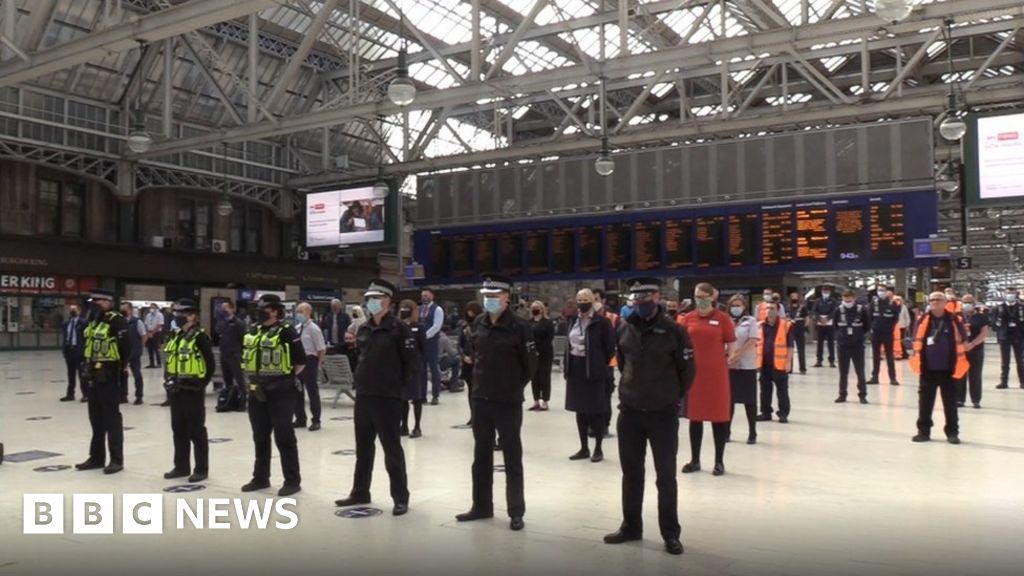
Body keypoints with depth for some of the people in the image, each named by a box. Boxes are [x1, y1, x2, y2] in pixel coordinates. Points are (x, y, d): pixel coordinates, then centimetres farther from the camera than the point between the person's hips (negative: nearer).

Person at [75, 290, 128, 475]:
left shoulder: (116, 321, -14)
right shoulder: (94, 321, 14)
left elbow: (125, 346, -19)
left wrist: (120, 367, -11)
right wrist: (87, 365, 16)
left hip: (109, 376, -9)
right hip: (94, 375, 9)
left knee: (111, 418, -3)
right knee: (96, 418, 15)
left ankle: (117, 460, 3)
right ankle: (97, 457, 25)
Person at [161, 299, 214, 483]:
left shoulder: (200, 337, -13)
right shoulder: (174, 337, 11)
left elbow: (210, 364, -13)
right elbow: (169, 360, 20)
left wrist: (201, 383, -12)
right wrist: (168, 378, 7)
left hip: (192, 390, -8)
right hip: (176, 390, 8)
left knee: (196, 430, -1)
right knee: (178, 429, 14)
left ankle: (201, 469, 8)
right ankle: (181, 466, 25)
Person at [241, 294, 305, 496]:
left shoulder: (286, 332, -10)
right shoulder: (252, 332, 10)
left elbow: (300, 362, -9)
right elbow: (247, 358, 22)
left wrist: (286, 379, -4)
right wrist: (252, 379, 12)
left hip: (280, 393, -7)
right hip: (257, 392, 7)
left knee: (284, 437, -3)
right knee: (260, 437, 15)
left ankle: (292, 481, 5)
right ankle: (260, 478, 27)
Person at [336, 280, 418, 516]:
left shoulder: (399, 329, -11)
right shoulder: (363, 330, 9)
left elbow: (412, 364, -11)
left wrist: (401, 387, -5)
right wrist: (361, 380, 14)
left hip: (387, 398, -7)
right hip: (363, 396, 7)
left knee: (392, 449, -1)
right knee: (363, 448, 16)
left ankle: (400, 498, 9)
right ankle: (360, 492, 28)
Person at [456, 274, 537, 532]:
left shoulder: (519, 327, -13)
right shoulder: (478, 324, 3)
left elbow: (530, 364, -7)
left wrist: (514, 386, 0)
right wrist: (481, 381, 12)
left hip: (508, 402, -5)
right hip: (480, 400, 6)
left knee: (512, 458, 4)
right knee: (481, 456, 15)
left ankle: (516, 512, 14)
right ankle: (481, 506, 28)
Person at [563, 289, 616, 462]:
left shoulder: (602, 322, -10)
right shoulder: (573, 320, 9)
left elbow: (610, 347, -8)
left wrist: (600, 365, -4)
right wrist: (567, 363, 7)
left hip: (593, 370, -6)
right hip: (575, 369, 6)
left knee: (596, 410, 1)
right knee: (580, 410, 11)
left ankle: (598, 449, 12)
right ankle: (584, 448, 21)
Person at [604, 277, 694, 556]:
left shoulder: (674, 331, -10)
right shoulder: (624, 330, 2)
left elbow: (687, 370, -3)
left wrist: (672, 397, 4)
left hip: (663, 414, -4)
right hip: (630, 412, 4)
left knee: (666, 476, 5)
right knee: (631, 473, 13)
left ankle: (670, 534, 16)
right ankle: (631, 526, 27)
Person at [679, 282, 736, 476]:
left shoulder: (722, 318, -3)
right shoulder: (688, 318, 4)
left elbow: (731, 345, 1)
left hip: (717, 373, -3)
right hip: (693, 372, 3)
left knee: (719, 417, 5)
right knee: (695, 416, 10)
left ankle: (719, 462, 16)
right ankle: (694, 460, 22)